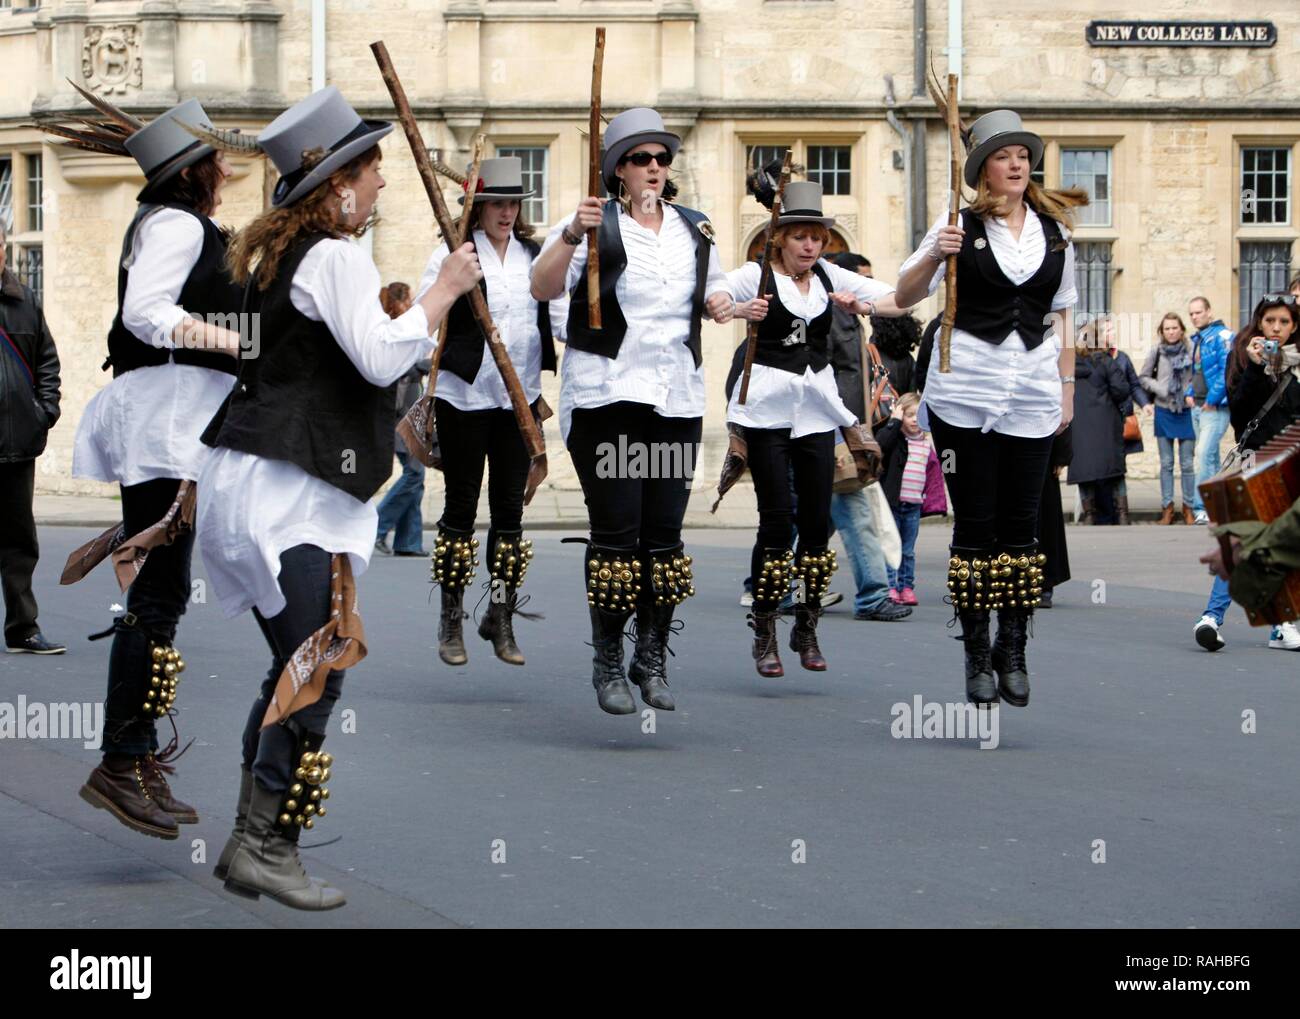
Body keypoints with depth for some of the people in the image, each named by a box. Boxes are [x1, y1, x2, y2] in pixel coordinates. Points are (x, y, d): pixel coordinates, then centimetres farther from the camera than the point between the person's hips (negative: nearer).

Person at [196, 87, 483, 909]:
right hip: (287, 490, -10)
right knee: (318, 666, -10)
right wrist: (444, 291, -10)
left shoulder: (281, 252, 18)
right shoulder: (337, 256, -11)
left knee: (296, 669, 13)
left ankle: (253, 841, 14)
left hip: (261, 484, 10)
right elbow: (381, 357, -20)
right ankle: (267, 848, -12)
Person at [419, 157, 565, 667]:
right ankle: (451, 620, 14)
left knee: (510, 506, 6)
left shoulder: (537, 257, 8)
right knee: (461, 505, 4)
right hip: (463, 395, -4)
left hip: (522, 397, 4)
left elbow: (562, 315, 3)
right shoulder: (452, 255, -5)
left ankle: (501, 617, 14)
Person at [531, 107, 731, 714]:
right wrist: (571, 236, -34)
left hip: (678, 397, 5)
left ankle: (653, 658, 13)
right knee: (616, 530, -6)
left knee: (664, 531, 4)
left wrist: (719, 300, 5)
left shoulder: (694, 229, 14)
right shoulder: (597, 223, -4)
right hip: (606, 395, -5)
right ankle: (608, 664, 3)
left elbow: (713, 291, 29)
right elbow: (543, 288, -17)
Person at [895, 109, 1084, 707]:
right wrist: (935, 256, -21)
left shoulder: (1055, 231, 10)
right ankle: (977, 655, 6)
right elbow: (904, 294, -3)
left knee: (1021, 526, 3)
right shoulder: (962, 226, 1)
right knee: (975, 524, 0)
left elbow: (1062, 318, 16)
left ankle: (1013, 653, 11)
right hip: (965, 389, -2)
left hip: (1033, 393, 2)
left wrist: (1067, 387, 11)